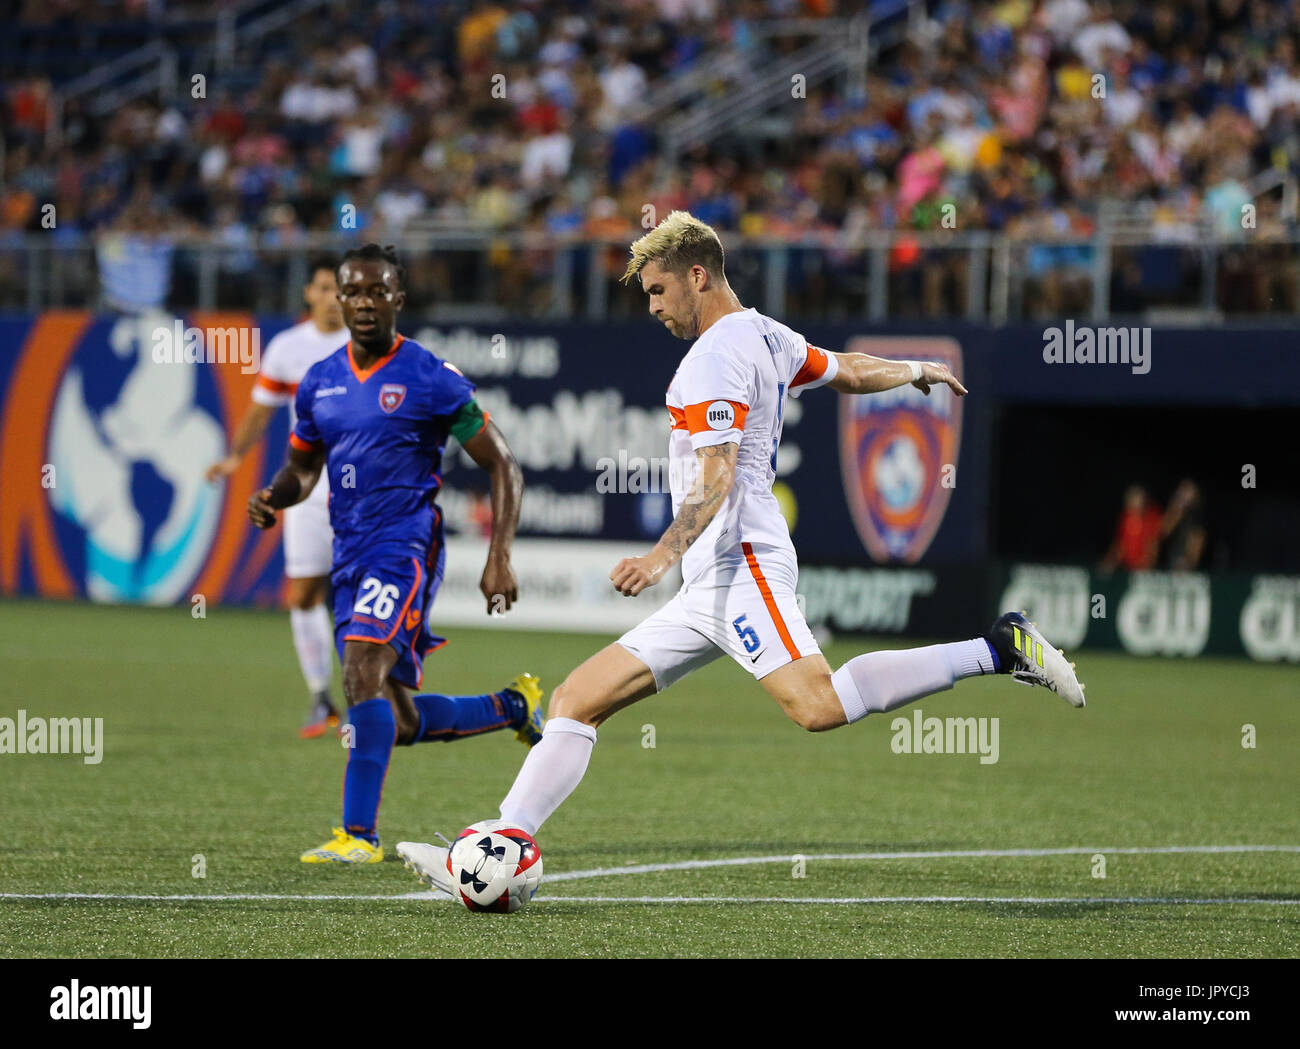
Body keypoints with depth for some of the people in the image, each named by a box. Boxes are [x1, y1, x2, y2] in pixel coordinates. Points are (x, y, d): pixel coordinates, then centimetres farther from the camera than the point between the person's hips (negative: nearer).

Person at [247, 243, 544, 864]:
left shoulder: (431, 379, -7)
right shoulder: (320, 382, 10)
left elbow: (502, 468, -3)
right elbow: (302, 467, 24)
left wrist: (499, 560, -12)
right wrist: (272, 497, 0)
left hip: (405, 546, -7)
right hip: (350, 555, 7)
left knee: (363, 673, -26)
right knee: (400, 723, 8)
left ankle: (359, 834, -22)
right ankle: (513, 707, 34)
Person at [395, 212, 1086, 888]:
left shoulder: (716, 355, -10)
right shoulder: (768, 337, 19)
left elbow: (717, 478, -21)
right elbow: (852, 373, 35)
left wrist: (665, 555, -35)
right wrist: (918, 371, 56)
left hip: (739, 563, -11)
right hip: (709, 590, 11)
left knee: (818, 705, -29)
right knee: (578, 699, 4)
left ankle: (999, 649, -20)